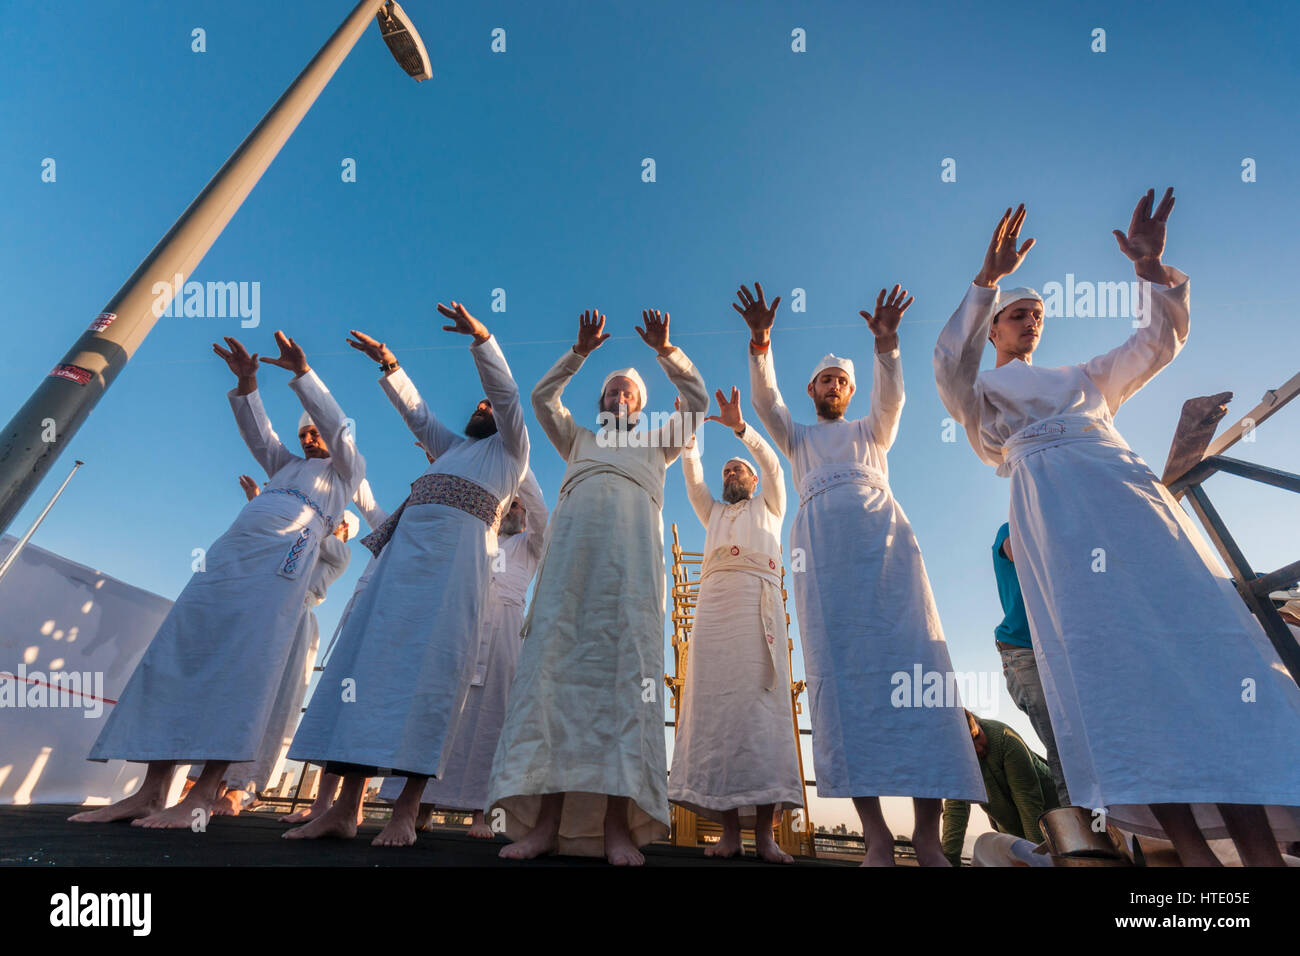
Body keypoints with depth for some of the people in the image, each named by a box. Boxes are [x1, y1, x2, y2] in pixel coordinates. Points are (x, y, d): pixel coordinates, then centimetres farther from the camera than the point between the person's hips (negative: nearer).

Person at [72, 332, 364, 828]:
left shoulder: (346, 470, 21)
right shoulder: (287, 468, 38)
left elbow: (337, 426, 8)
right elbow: (259, 434, 30)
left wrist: (302, 373, 2)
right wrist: (247, 384, 16)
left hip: (283, 555, -7)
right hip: (230, 550, 8)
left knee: (242, 664, -18)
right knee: (179, 650, -5)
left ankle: (203, 796, -19)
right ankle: (151, 791, -5)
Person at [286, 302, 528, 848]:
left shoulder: (510, 447, 19)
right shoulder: (451, 448, 37)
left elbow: (506, 393, 7)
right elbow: (416, 412, 38)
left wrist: (480, 337, -3)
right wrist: (389, 364, 32)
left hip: (459, 546, -6)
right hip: (407, 542, 7)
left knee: (430, 665, -16)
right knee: (370, 655, -4)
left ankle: (406, 811, -13)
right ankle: (345, 808, -3)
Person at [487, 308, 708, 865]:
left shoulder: (655, 445, 34)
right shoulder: (578, 441, 37)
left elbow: (696, 399, 27)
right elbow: (542, 396, 30)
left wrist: (664, 350, 19)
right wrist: (581, 351, 25)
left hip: (632, 536, -1)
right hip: (573, 531, 2)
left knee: (628, 656, -17)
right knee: (555, 652, -15)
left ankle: (617, 823, -21)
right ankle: (545, 816, -17)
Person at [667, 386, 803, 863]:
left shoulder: (769, 507, 26)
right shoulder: (714, 514, 34)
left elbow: (773, 467, 10)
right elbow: (692, 476, 22)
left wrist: (740, 426, -1)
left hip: (757, 599, -2)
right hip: (713, 599, 3)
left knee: (762, 701, -12)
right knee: (717, 704, -8)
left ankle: (764, 832, -12)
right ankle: (729, 830, -7)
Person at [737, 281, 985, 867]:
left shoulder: (871, 431, 31)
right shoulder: (796, 438, 31)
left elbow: (891, 397, 11)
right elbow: (765, 400, 15)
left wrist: (885, 342, -5)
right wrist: (760, 341, 0)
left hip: (880, 528, 1)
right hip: (820, 540, 0)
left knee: (912, 654, -15)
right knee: (840, 669, -13)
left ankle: (928, 835, -16)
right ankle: (875, 833, -14)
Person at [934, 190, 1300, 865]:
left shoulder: (1084, 375, 37)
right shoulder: (978, 394, 23)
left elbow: (1159, 341, 30)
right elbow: (949, 364, 1)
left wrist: (1151, 266, 16)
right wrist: (986, 280, -4)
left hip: (1128, 488, 5)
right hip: (1051, 504, -4)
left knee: (1198, 630, -12)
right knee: (1108, 649, -19)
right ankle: (1190, 846, -19)